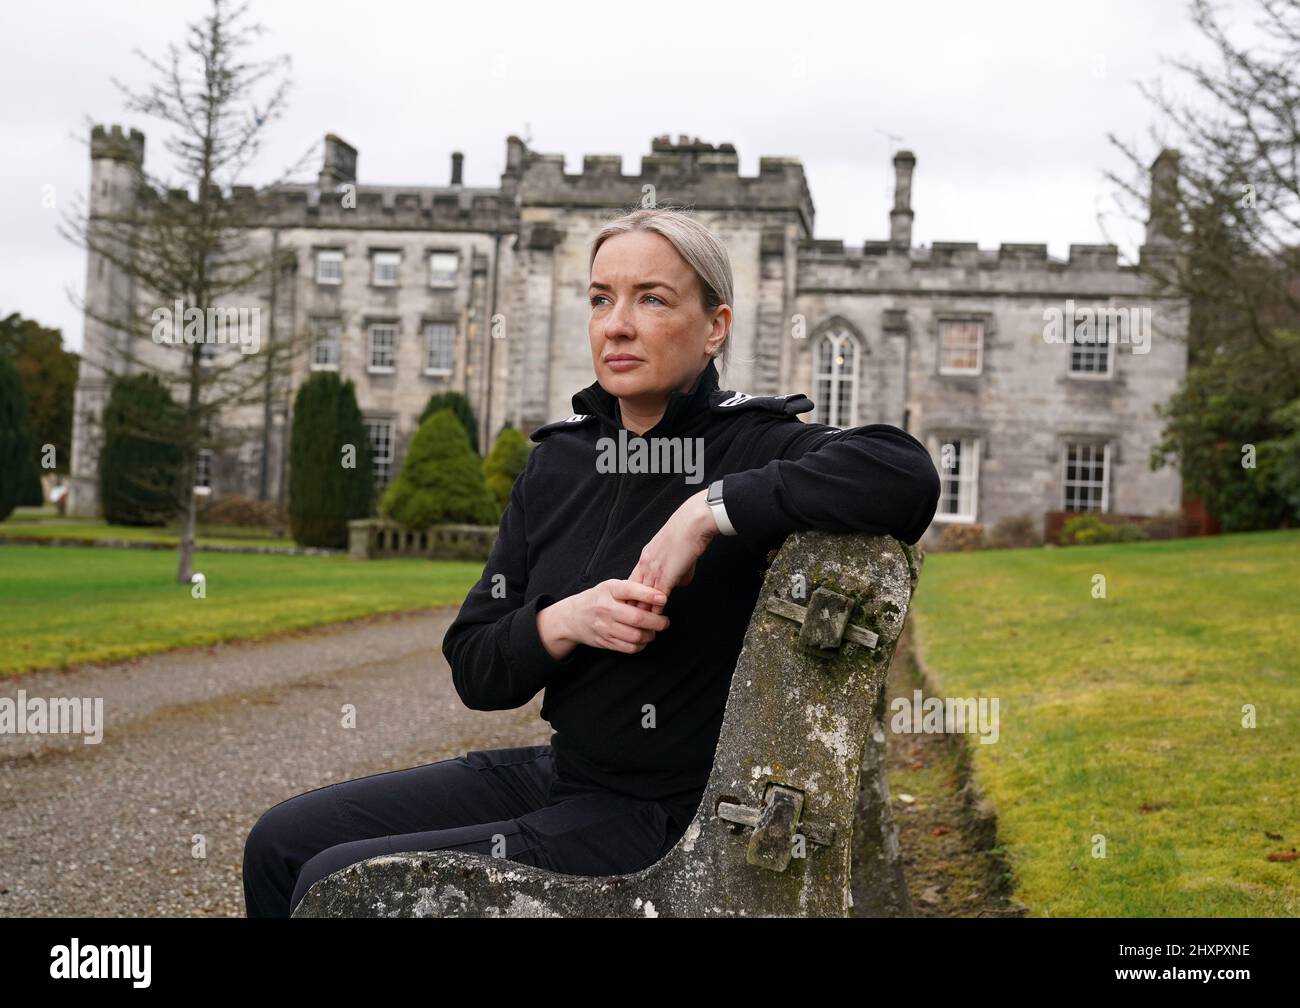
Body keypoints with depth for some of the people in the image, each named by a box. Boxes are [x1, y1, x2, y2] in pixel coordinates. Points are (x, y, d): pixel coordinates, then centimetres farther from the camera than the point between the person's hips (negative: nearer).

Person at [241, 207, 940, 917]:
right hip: (559, 771, 7)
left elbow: (907, 475, -35)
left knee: (333, 882, -11)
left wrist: (710, 510, -32)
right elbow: (474, 671, 4)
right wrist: (565, 621, -18)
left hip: (665, 819, -6)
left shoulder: (752, 445, -13)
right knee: (284, 840, 5)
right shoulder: (560, 459, 5)